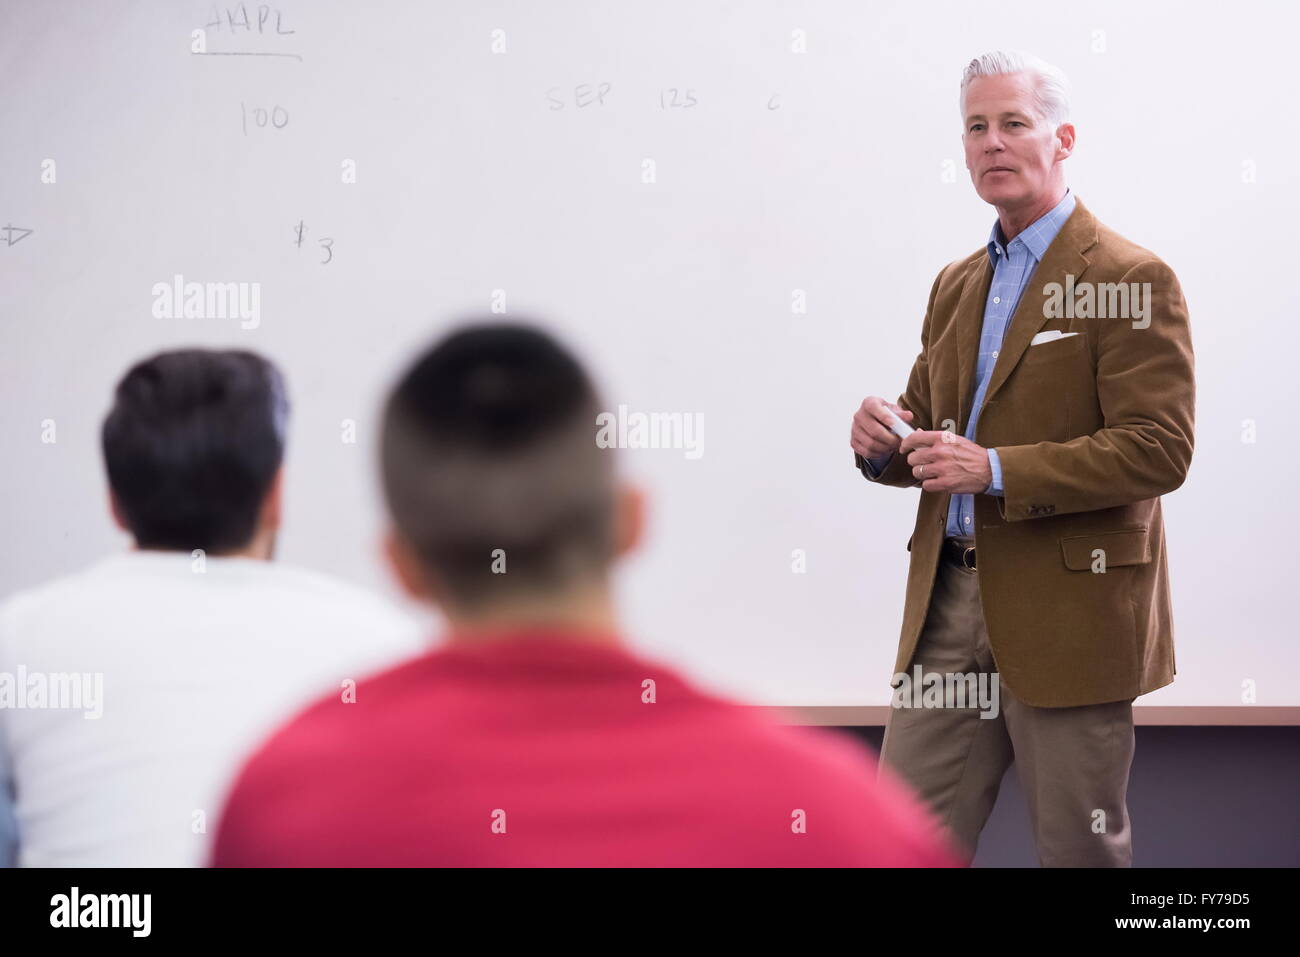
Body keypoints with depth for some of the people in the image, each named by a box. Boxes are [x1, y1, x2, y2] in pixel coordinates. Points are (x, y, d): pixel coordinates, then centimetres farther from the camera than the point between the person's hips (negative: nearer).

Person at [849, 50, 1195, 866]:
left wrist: (997, 470, -22)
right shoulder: (956, 285, 16)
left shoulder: (1132, 279, -7)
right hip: (949, 608, 6)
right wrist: (886, 445, -3)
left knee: (1080, 851, 6)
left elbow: (1159, 450, -16)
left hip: (1066, 613, -6)